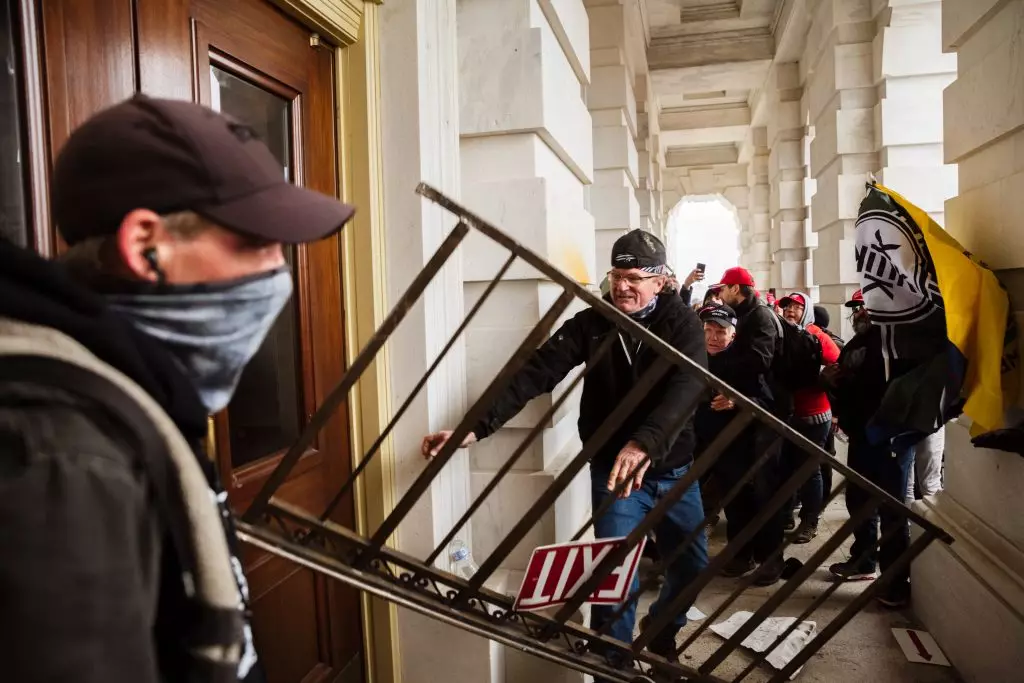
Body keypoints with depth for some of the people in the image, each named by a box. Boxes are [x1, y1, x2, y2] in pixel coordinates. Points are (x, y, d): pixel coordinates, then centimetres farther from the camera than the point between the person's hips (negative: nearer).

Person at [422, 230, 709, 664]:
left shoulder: (681, 322, -11)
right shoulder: (591, 323, -9)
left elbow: (689, 385, -29)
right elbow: (535, 373, -20)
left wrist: (644, 442, -48)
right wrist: (477, 426, -35)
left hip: (674, 469, 2)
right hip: (613, 469, -2)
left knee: (692, 565, 17)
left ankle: (661, 632, 47)